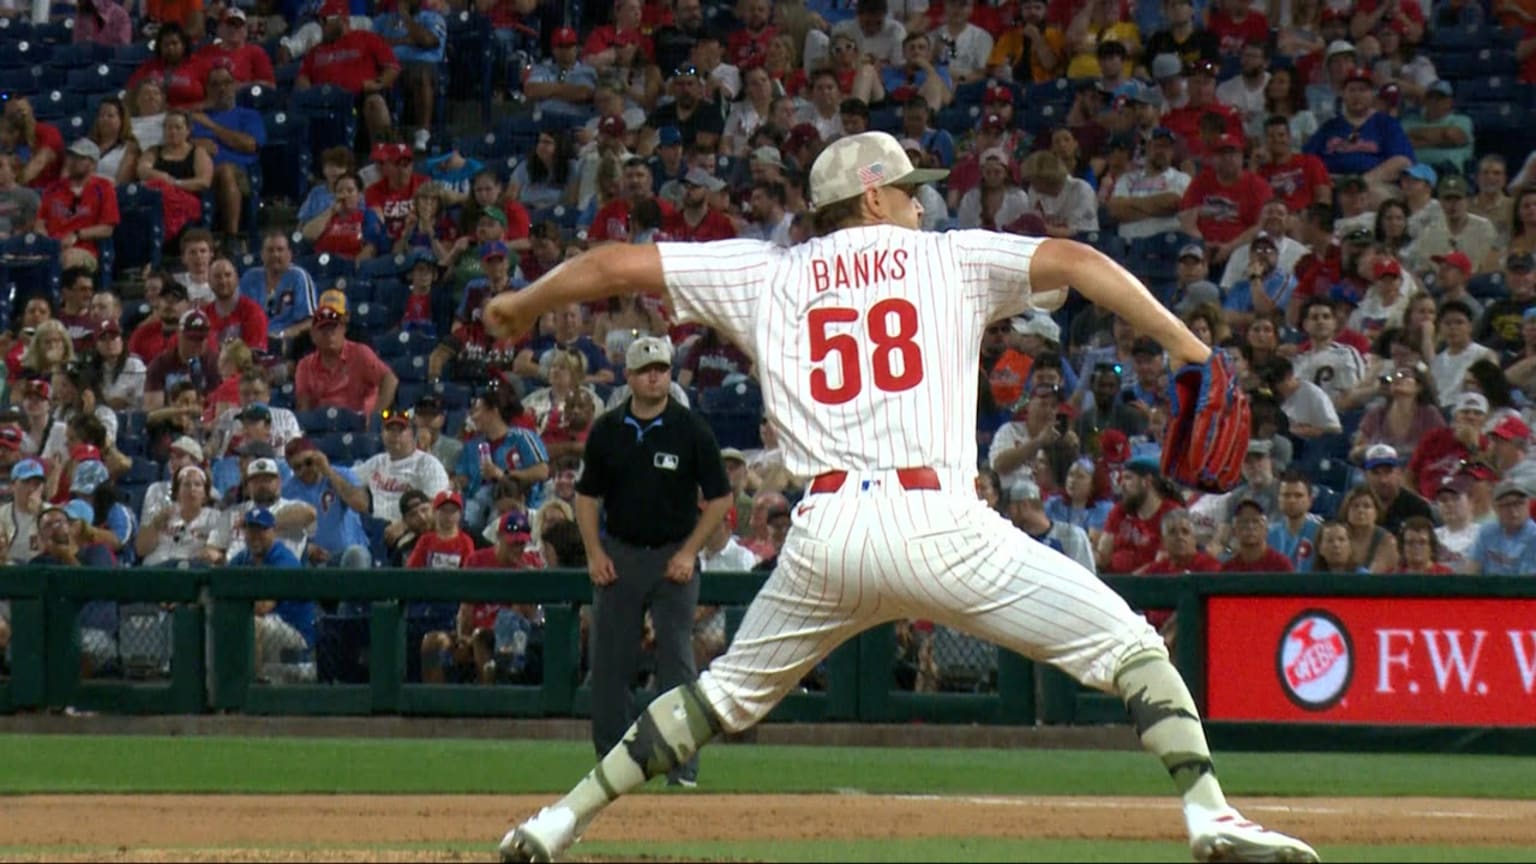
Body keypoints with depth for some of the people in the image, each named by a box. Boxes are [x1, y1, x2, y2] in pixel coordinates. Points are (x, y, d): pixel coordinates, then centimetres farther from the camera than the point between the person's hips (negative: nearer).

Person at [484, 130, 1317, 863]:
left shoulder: (767, 275, 19)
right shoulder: (950, 257, 14)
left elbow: (613, 265, 21)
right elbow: (1075, 262, 2)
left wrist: (522, 305, 38)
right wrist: (1187, 346, -1)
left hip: (822, 533, 4)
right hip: (936, 523, -4)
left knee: (729, 689, 25)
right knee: (1128, 647, 1)